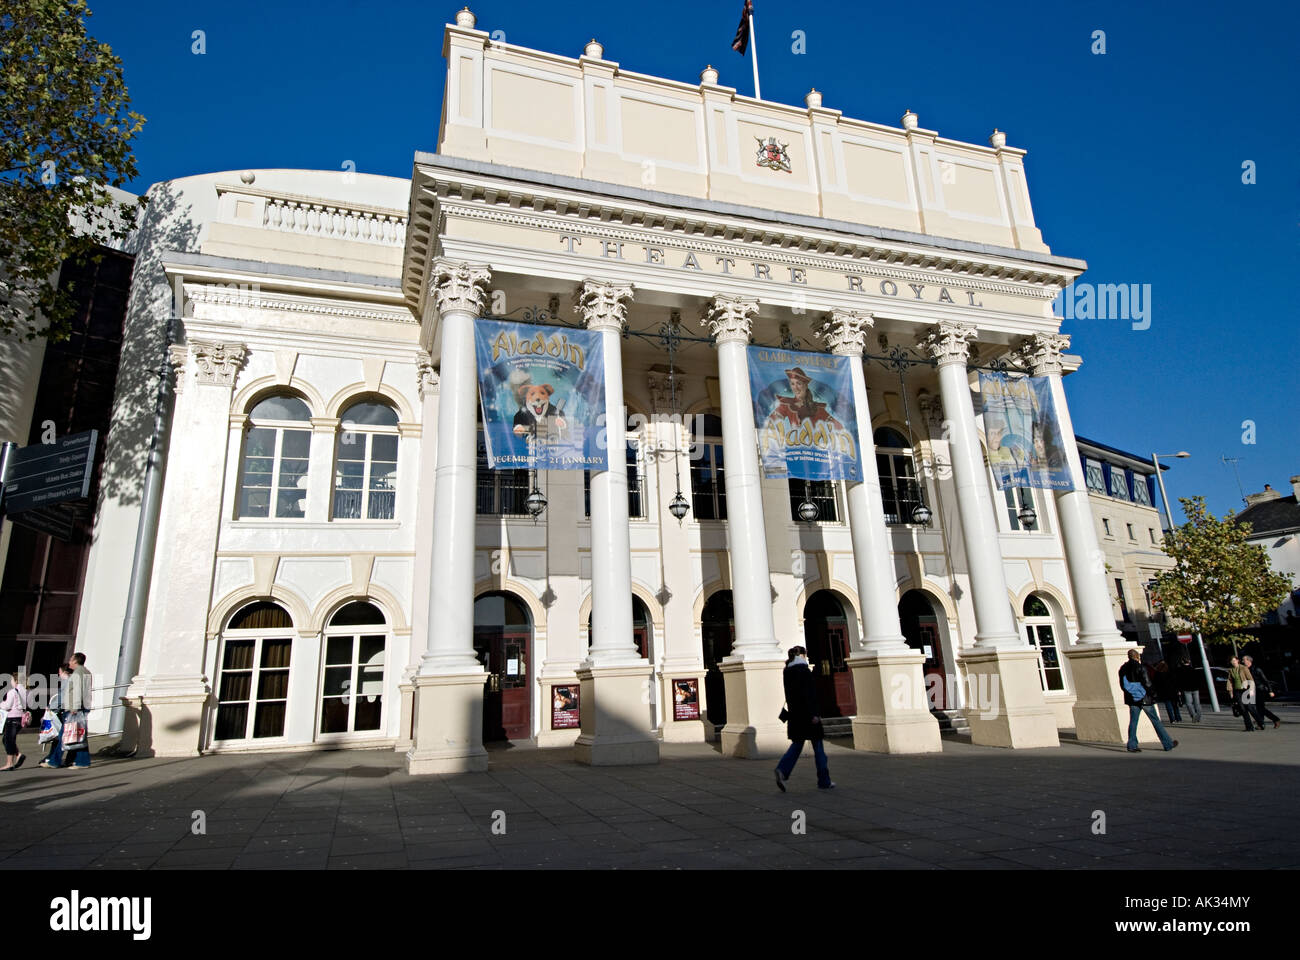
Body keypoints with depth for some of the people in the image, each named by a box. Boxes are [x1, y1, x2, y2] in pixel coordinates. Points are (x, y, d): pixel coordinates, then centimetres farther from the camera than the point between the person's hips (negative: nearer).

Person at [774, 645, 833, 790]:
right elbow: (808, 693, -18)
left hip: (794, 713, 7)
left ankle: (782, 770, -11)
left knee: (797, 744, 10)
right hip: (807, 713, -7)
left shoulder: (787, 671, 10)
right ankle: (824, 781, 13)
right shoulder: (804, 670, -13)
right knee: (817, 745, 5)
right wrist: (814, 714, -18)